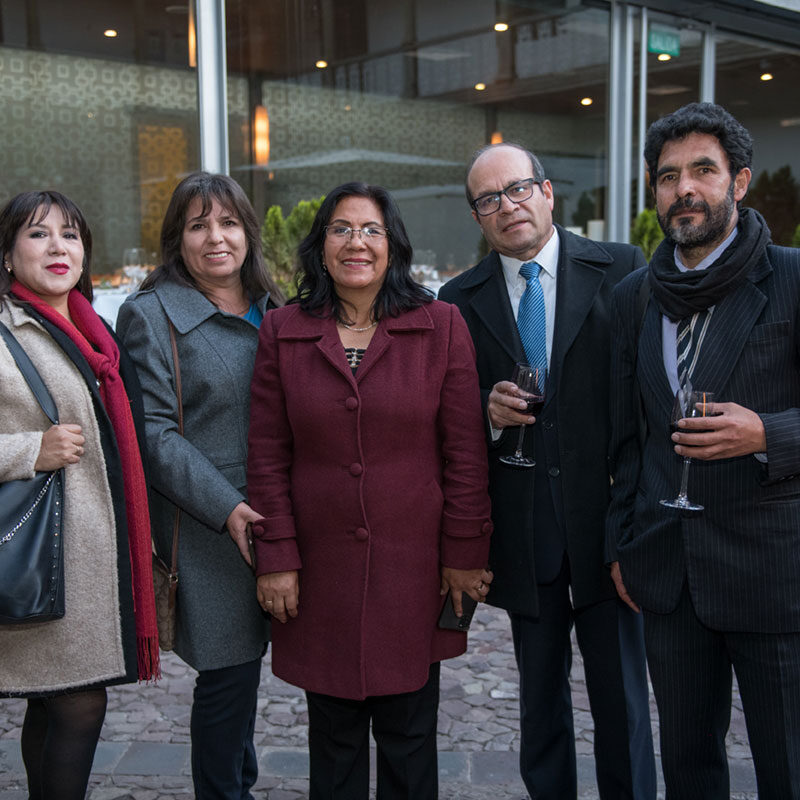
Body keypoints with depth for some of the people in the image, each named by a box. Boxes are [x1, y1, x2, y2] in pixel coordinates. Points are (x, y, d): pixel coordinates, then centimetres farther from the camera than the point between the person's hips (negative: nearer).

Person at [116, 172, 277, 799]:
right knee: (229, 670, -2)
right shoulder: (151, 314, -6)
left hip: (270, 521, 6)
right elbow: (153, 432, -12)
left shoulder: (271, 310, 13)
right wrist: (226, 507, -18)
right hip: (205, 530, -6)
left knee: (248, 659, 15)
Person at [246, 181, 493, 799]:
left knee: (409, 737, 10)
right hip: (321, 572, 1)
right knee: (334, 737, 13)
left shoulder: (441, 326, -2)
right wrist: (277, 560, -2)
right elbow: (268, 458, 2)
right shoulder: (282, 332, 2)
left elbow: (465, 452, -2)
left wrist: (464, 555, -3)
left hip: (413, 568, -1)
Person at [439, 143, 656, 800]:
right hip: (521, 531, 2)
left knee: (620, 692, 8)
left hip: (605, 520, -2)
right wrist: (490, 411, -13)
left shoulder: (621, 269, -1)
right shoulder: (460, 299, 4)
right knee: (540, 698, 16)